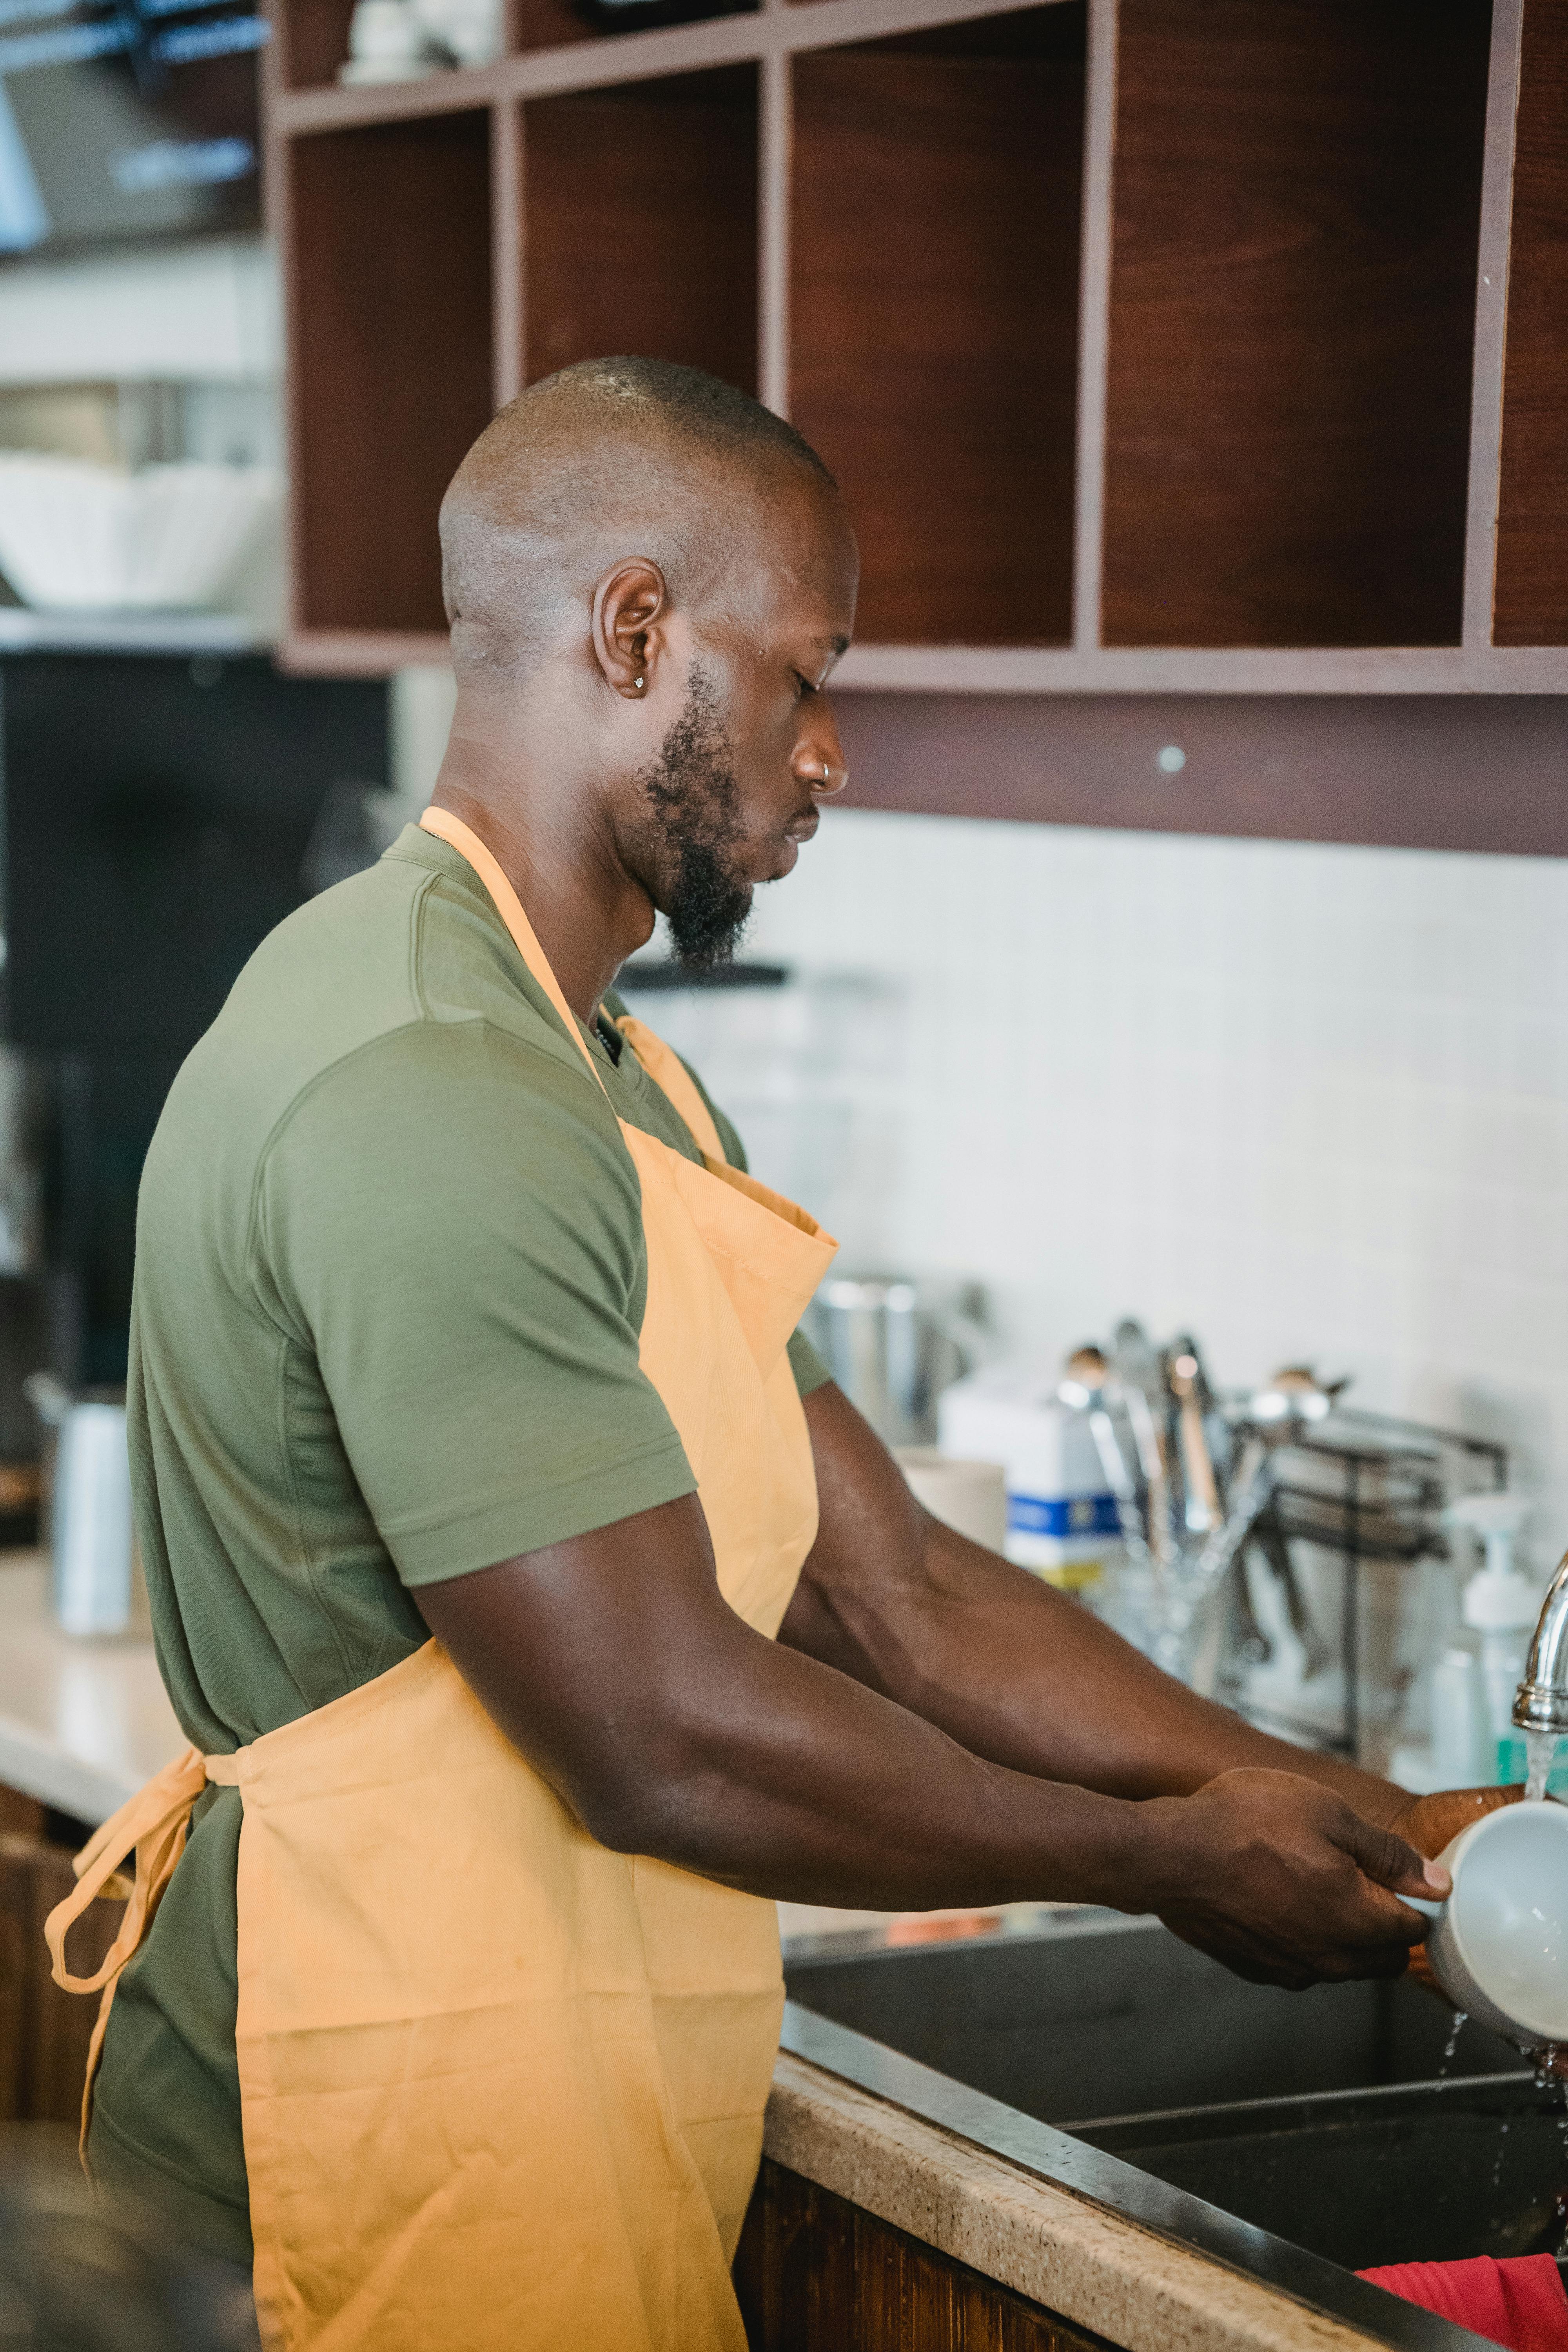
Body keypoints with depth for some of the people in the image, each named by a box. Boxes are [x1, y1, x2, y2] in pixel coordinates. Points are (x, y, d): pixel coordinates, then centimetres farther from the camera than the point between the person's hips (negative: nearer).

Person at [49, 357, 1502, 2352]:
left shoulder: (601, 1072, 13)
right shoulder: (417, 1096, -21)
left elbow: (893, 1595, 9)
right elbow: (664, 1739, -23)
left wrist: (1367, 1827, 2)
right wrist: (1170, 1856, -11)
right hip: (406, 2165, -10)